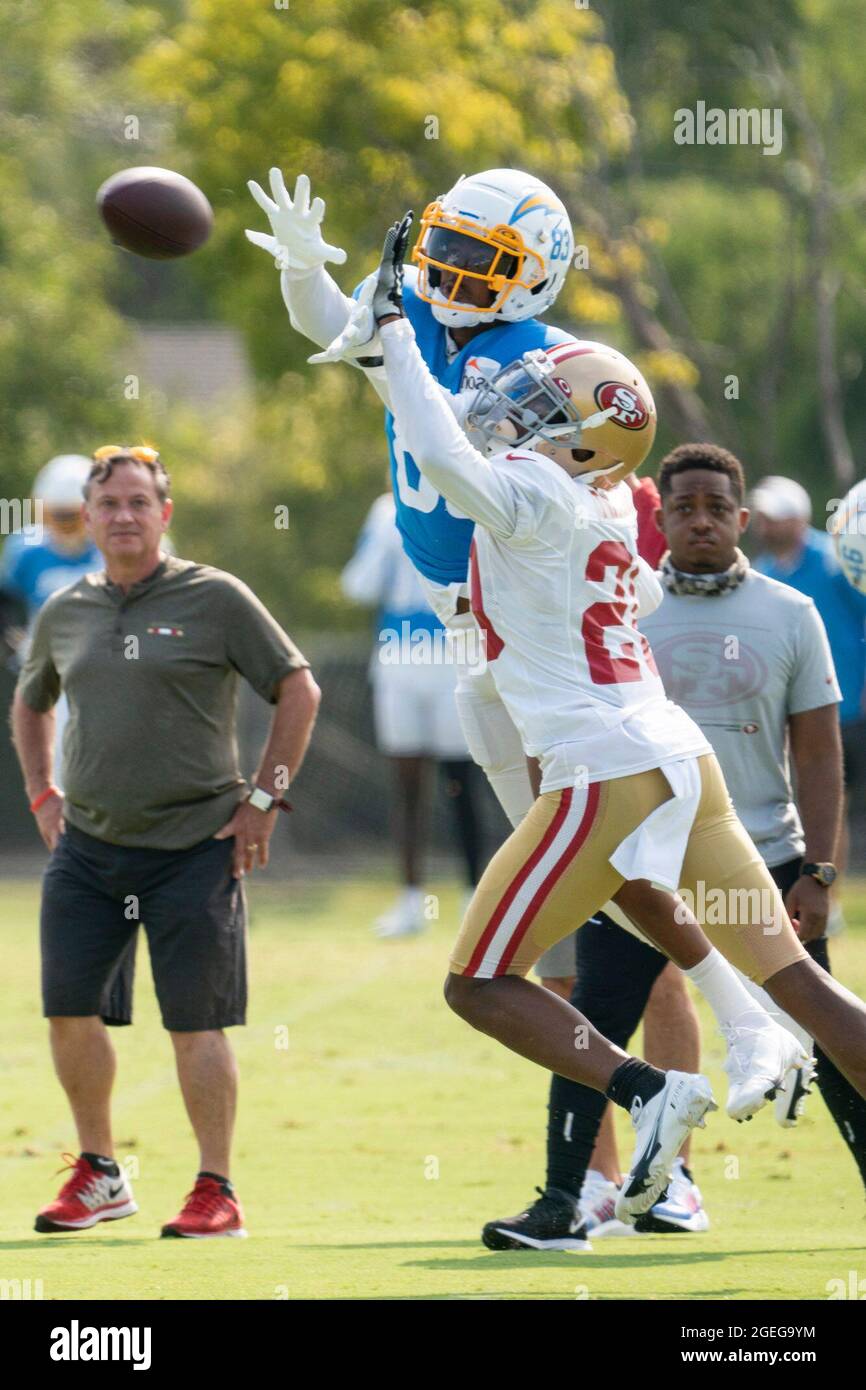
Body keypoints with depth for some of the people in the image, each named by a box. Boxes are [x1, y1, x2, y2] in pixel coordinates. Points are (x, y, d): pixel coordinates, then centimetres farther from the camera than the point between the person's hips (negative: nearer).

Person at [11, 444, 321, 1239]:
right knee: (68, 1010, 1)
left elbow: (299, 690, -1)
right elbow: (30, 703, 29)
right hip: (86, 846, 5)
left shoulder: (215, 600, -4)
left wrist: (264, 798, -3)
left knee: (196, 1023, -5)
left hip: (194, 846, -5)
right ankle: (99, 1175, 17)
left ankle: (217, 1191, 3)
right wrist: (41, 793, 18)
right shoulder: (65, 614, 10)